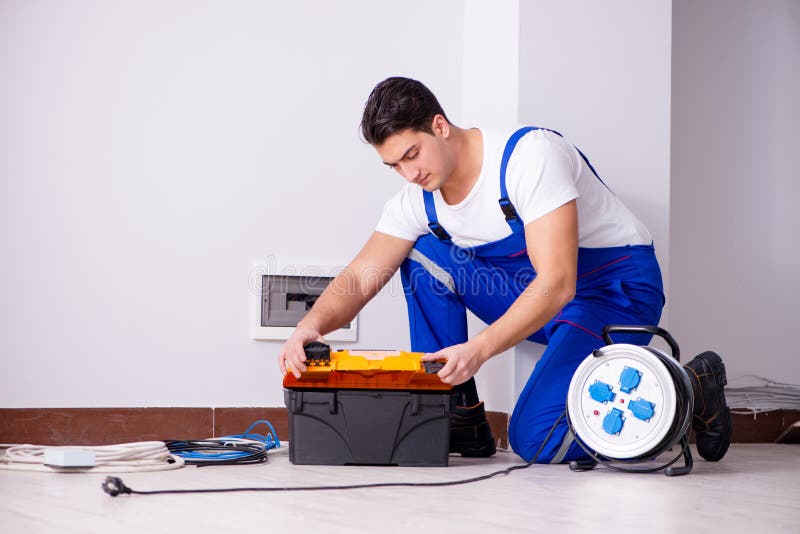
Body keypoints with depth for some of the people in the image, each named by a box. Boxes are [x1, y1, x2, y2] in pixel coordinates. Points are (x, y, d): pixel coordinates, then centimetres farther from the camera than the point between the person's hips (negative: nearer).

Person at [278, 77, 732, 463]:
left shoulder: (530, 154, -26)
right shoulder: (418, 200, -3)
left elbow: (557, 284, -32)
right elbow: (359, 279, -4)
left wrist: (479, 349, -43)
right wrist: (312, 325, -26)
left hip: (618, 291, -8)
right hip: (538, 293, 8)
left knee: (534, 441, -21)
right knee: (423, 254, -5)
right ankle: (460, 420, -2)